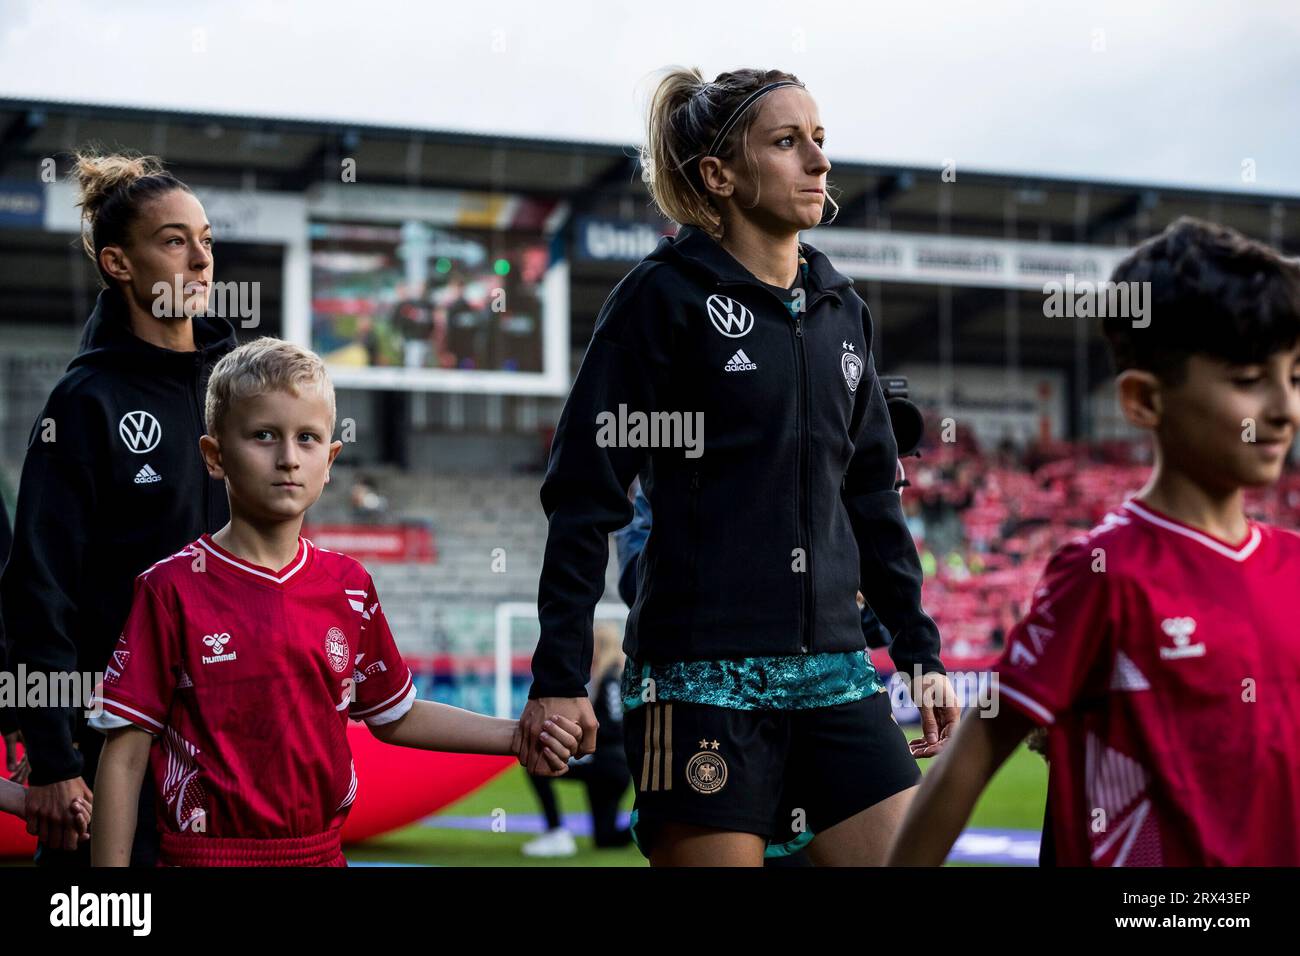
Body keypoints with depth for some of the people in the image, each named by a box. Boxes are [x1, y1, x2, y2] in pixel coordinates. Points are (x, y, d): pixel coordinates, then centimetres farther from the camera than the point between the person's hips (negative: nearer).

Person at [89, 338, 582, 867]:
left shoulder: (349, 586, 5)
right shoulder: (173, 589, -9)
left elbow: (392, 716, 17)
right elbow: (125, 755, -8)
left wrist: (518, 735, 8)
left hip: (323, 852, 4)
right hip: (205, 851, -4)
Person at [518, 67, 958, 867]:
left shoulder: (841, 310, 14)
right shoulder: (666, 297, -4)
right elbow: (585, 493, -7)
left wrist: (921, 651, 18)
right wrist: (560, 675, -13)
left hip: (834, 669, 6)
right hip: (703, 671, -6)